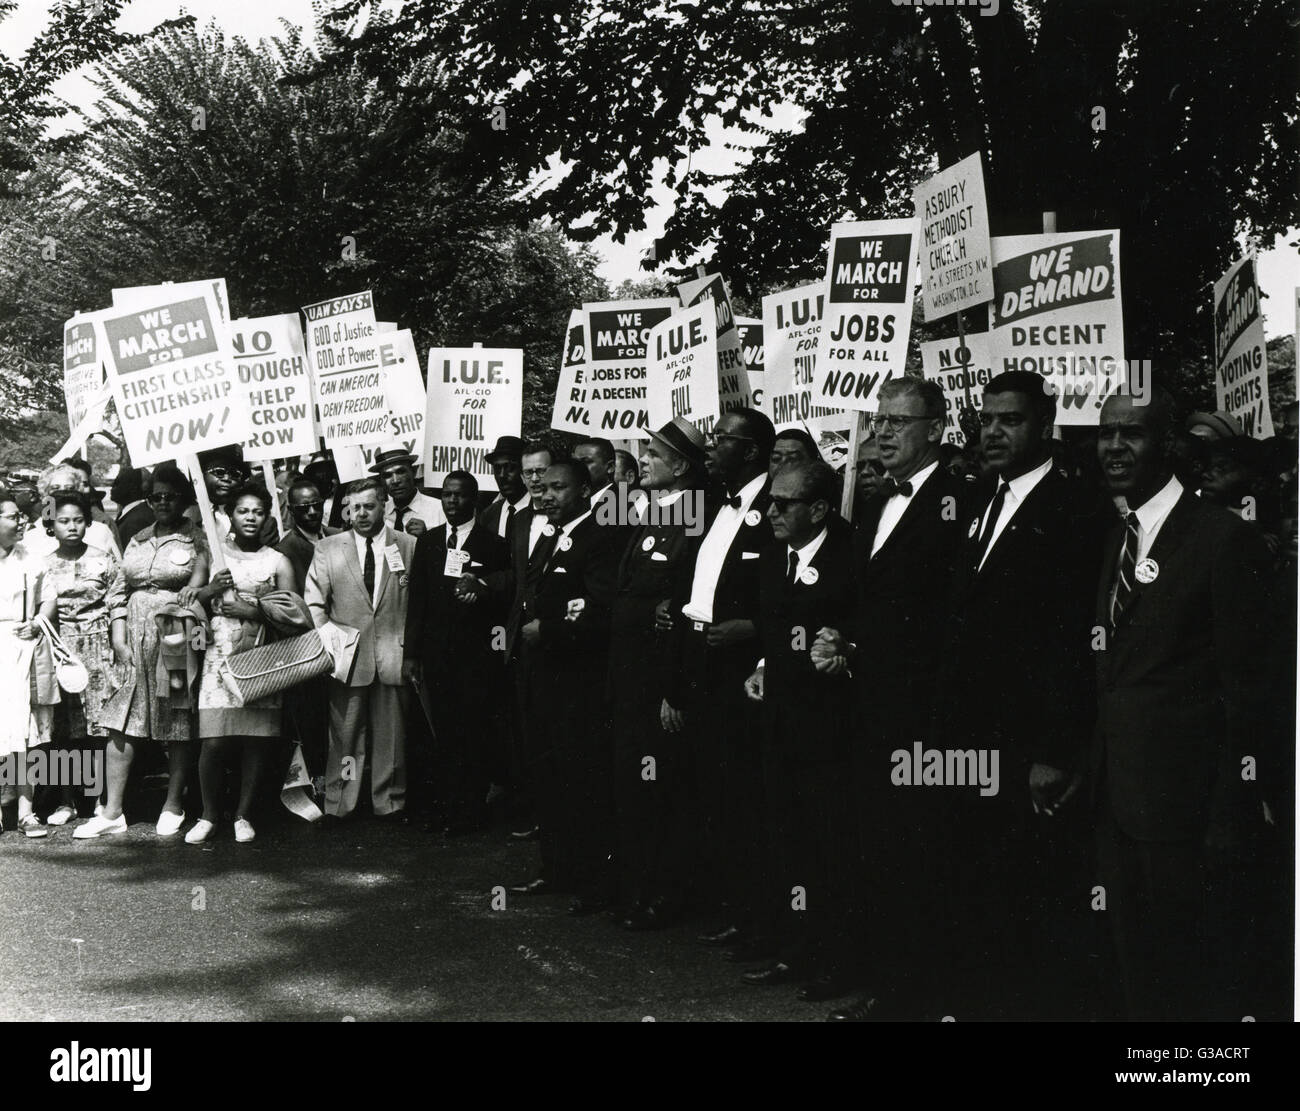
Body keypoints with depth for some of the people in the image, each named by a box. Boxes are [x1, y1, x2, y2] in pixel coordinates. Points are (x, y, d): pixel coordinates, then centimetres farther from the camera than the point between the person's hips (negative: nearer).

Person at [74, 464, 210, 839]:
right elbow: (121, 588, 14)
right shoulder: (138, 540, 16)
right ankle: (112, 812, 2)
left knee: (178, 723, 1)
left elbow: (206, 573, -4)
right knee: (121, 724, -1)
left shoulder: (197, 536, 3)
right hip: (136, 637, 4)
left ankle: (174, 806, 14)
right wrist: (118, 633, 4)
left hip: (177, 635, -4)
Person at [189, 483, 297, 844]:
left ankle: (243, 815, 13)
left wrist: (252, 611, -11)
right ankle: (210, 814, 8)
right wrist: (211, 590, -8)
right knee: (213, 740, -8)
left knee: (254, 739, 0)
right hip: (220, 654, 0)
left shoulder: (278, 561, 8)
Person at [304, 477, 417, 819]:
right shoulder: (327, 549, 9)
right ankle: (337, 807, 5)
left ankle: (389, 804, 12)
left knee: (391, 736, 4)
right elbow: (314, 602, 8)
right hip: (346, 657, 0)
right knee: (344, 733, 0)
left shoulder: (409, 547, 7)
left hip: (394, 656, 0)